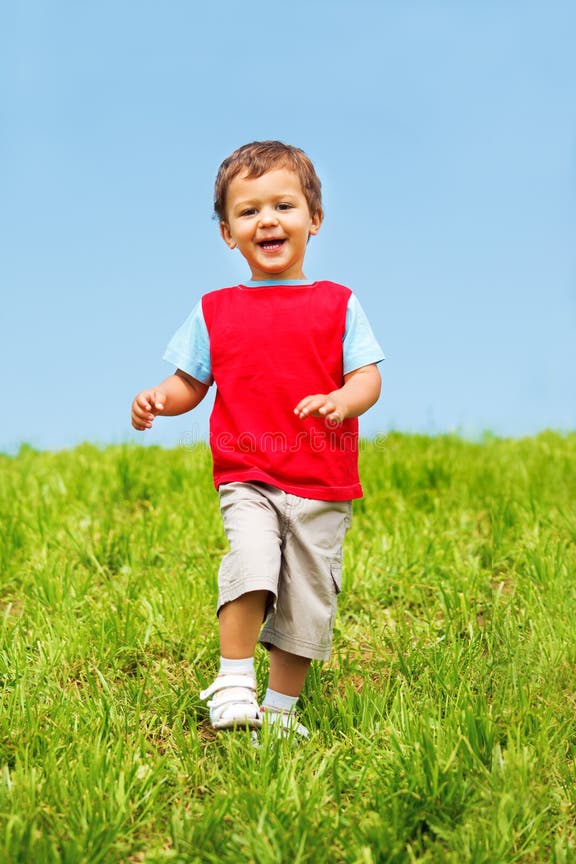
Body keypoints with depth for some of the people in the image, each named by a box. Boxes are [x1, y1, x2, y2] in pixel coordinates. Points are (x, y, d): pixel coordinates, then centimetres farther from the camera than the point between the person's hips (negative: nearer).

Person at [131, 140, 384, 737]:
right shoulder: (215, 311, 9)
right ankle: (233, 682, -11)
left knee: (309, 597, 5)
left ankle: (280, 706, 22)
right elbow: (190, 383, 13)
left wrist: (342, 401, -23)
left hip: (323, 485, 1)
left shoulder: (336, 304, 6)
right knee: (251, 559, -26)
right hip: (247, 478, -1)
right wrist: (157, 399, -9)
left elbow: (368, 377, -1)